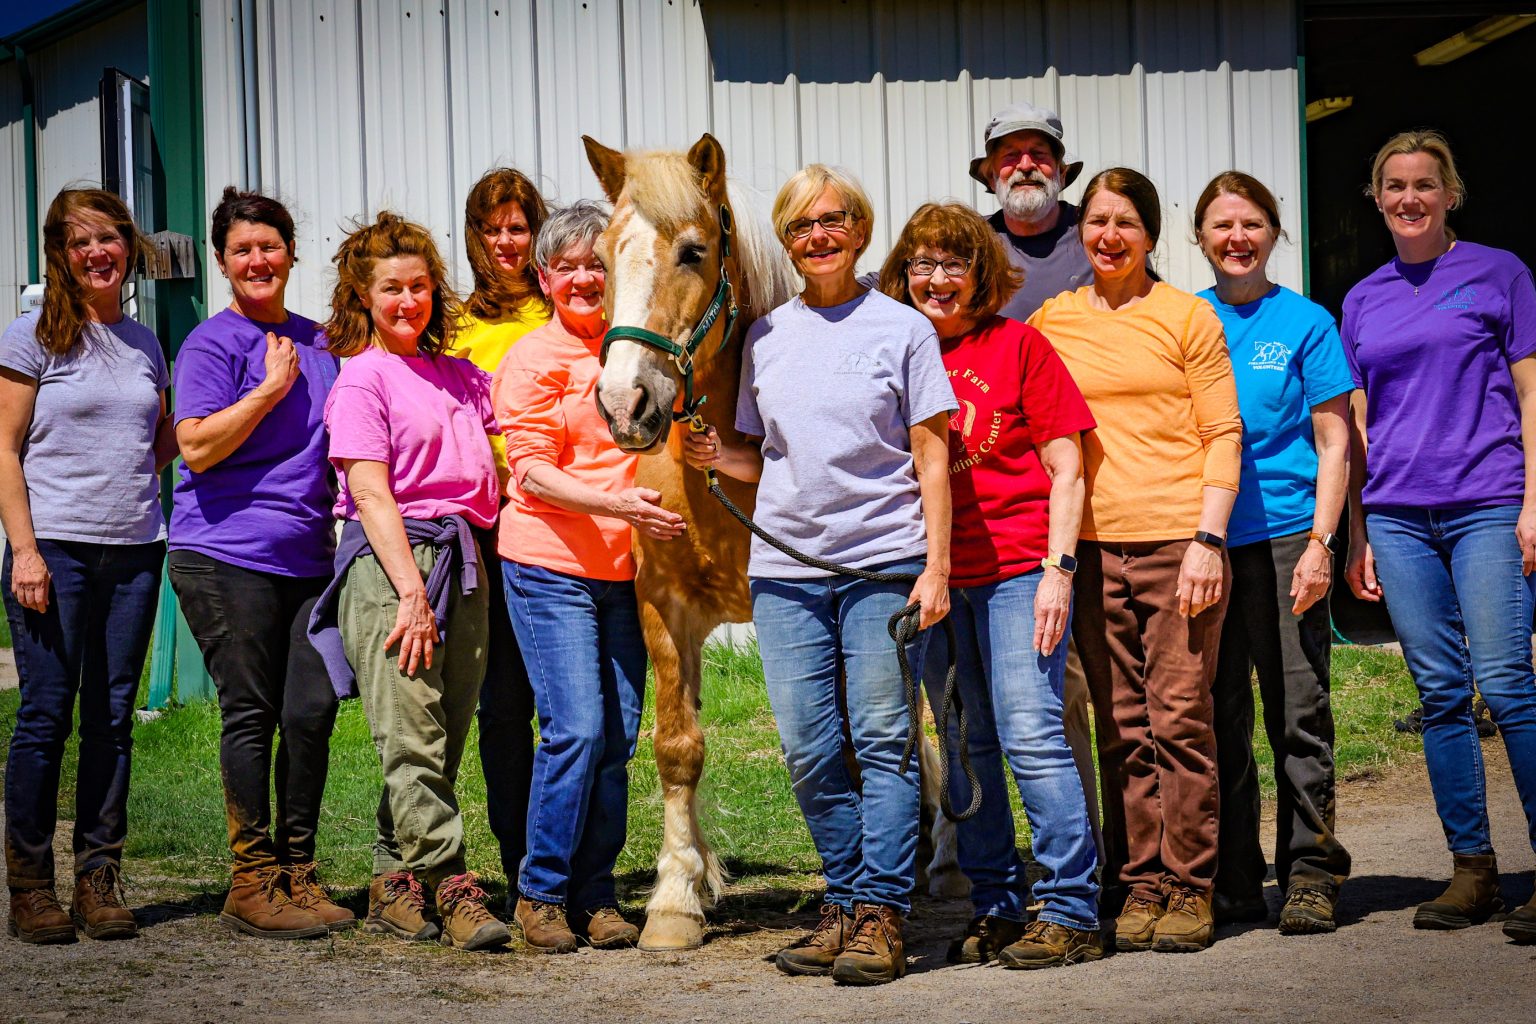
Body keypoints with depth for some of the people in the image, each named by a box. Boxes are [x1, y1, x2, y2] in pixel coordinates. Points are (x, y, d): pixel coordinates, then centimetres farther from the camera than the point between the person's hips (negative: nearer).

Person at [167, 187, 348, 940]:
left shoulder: (318, 342, 17)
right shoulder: (212, 344, -2)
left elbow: (339, 438, 30)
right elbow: (197, 447, -14)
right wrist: (271, 387, -14)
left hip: (309, 557, 6)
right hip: (227, 554, -6)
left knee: (313, 710, 1)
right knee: (251, 714, -4)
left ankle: (297, 872, 13)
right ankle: (252, 883, 4)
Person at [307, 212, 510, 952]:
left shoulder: (462, 377, 18)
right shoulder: (362, 378, -1)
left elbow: (493, 473, 25)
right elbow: (371, 494, -9)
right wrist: (411, 592, -16)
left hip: (463, 561, 7)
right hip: (387, 561, -6)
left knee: (449, 732, 5)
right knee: (412, 736, -9)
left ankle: (394, 881, 13)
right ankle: (452, 888, -11)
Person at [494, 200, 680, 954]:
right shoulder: (532, 361, -2)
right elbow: (534, 472, -11)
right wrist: (617, 505, -26)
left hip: (624, 570, 5)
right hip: (550, 567, -5)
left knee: (619, 734, 3)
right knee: (575, 729, -12)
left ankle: (594, 893, 13)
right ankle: (540, 892, 1)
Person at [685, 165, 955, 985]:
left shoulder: (902, 329, 2)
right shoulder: (764, 336, 12)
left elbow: (931, 458, 0)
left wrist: (937, 566, -7)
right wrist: (716, 457, -4)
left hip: (884, 562, -3)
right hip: (785, 569, 4)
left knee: (881, 741, -4)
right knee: (809, 749, 3)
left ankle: (881, 916, -1)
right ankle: (846, 904, 15)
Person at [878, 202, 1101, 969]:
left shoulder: (1018, 345, 0)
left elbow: (1065, 468, -2)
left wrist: (1058, 569, -10)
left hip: (1017, 569, -4)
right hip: (936, 579, 4)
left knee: (1031, 735, -9)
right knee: (964, 746, 7)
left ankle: (1071, 912, -4)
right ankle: (995, 911, 16)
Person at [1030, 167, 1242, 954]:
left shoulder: (1186, 316, 3)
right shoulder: (1050, 323, 12)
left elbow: (1223, 436, 1)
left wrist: (1208, 540, -9)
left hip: (1177, 542, -3)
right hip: (1092, 549, 3)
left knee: (1180, 719, -3)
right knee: (1122, 728, 5)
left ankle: (1189, 887, 3)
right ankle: (1139, 885, 11)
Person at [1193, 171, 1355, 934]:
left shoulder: (1305, 323, 3)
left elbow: (1334, 444, 2)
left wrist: (1320, 542, -8)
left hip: (1284, 535, -2)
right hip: (1202, 540, 2)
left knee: (1298, 713, -1)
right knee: (1219, 715, 5)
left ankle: (1309, 876, 5)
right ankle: (1233, 883, 12)